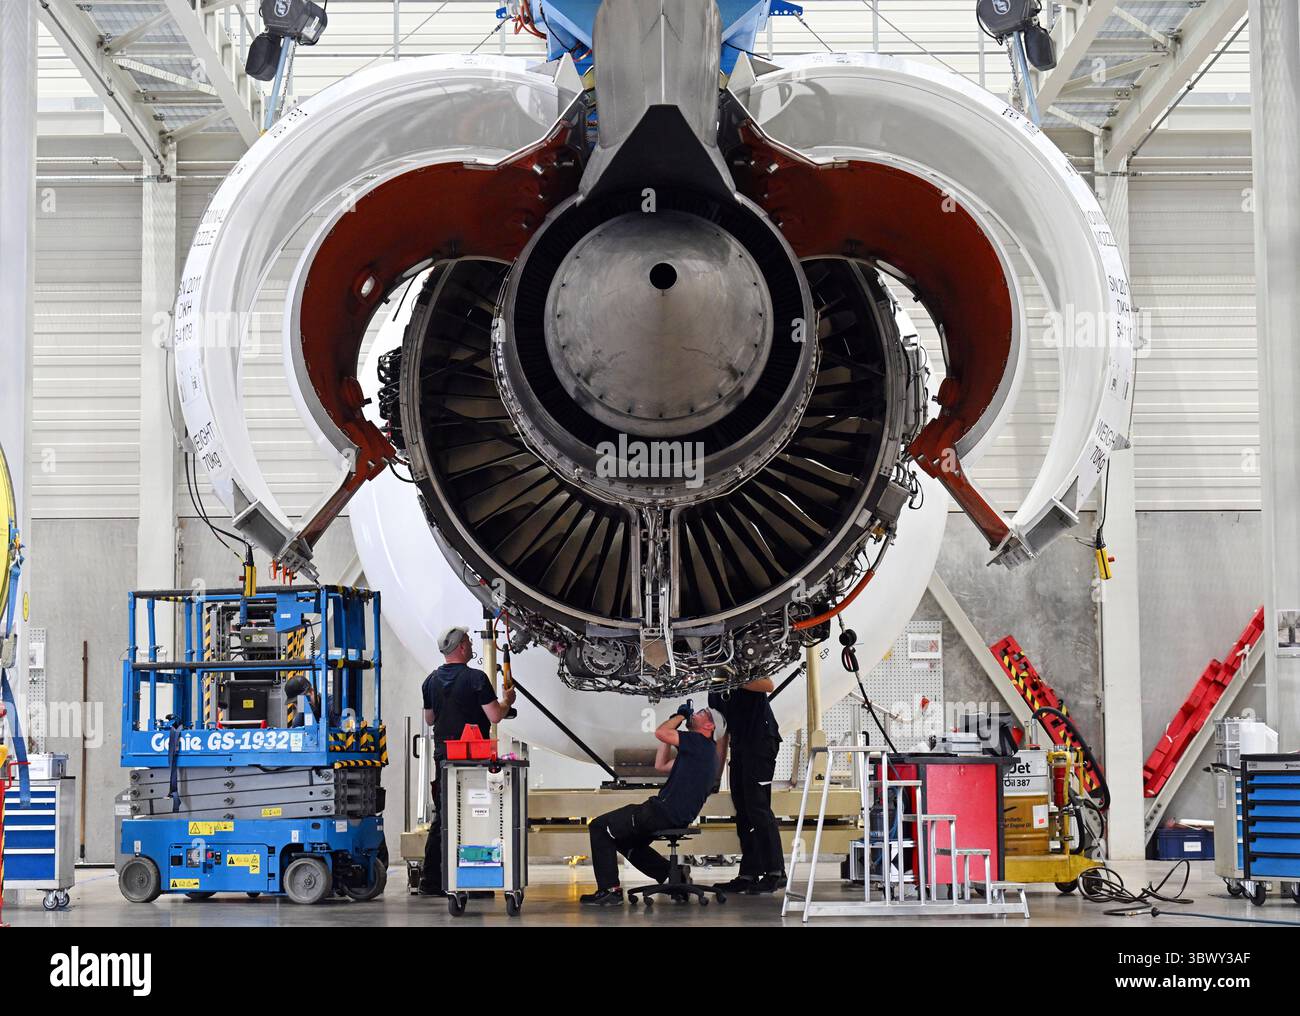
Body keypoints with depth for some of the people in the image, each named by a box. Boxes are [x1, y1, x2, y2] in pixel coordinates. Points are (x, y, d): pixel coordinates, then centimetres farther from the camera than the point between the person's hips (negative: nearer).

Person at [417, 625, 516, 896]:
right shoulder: (475, 678, -12)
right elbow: (495, 716, -14)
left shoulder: (432, 680, 8)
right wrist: (506, 701, 5)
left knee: (441, 818, 10)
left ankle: (430, 882, 9)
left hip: (442, 756, 6)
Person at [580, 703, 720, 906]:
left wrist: (680, 715, 2)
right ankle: (671, 873, 16)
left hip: (665, 812, -10)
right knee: (624, 839, 27)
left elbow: (660, 733, -18)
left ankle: (610, 889, -9)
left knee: (599, 828, -6)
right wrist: (676, 719, 27)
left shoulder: (702, 743, -9)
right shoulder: (698, 751, 21)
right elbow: (661, 765, 27)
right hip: (677, 818, 10)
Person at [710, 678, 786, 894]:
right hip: (739, 745, 9)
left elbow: (768, 684, -21)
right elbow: (722, 730, 20)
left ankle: (776, 872, -12)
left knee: (757, 805, -13)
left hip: (761, 740, -9)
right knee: (742, 811, 6)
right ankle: (748, 874, 8)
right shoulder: (715, 692, 18)